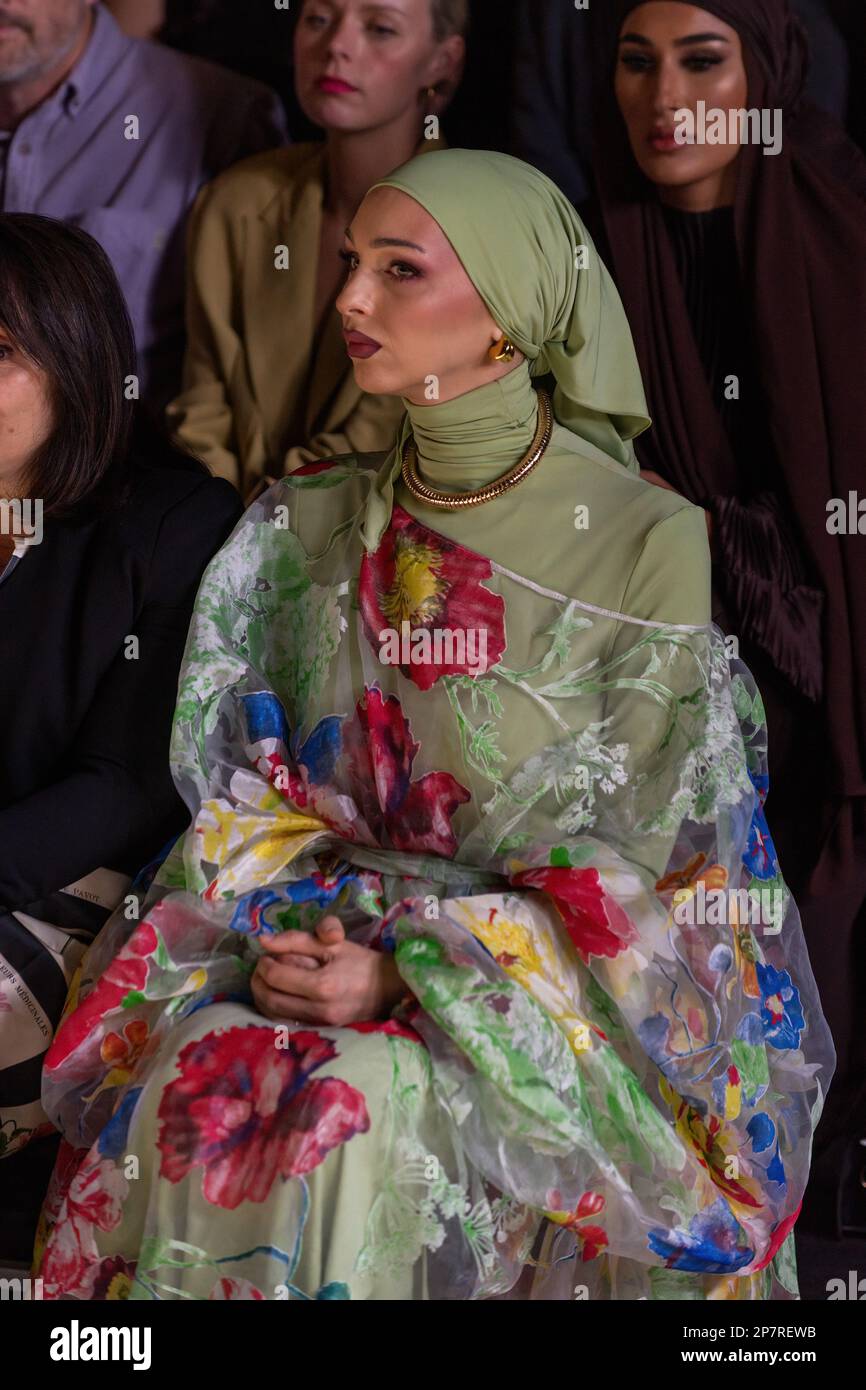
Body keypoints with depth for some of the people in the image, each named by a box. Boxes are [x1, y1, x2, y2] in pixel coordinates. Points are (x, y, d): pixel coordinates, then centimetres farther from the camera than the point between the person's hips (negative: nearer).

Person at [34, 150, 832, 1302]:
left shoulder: (645, 542, -7)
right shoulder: (304, 527, 7)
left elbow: (628, 858, -7)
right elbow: (240, 786, 10)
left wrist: (410, 974, -17)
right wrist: (275, 932, -11)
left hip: (554, 979, -3)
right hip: (313, 932, 4)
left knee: (363, 1115, -33)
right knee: (193, 1083, -28)